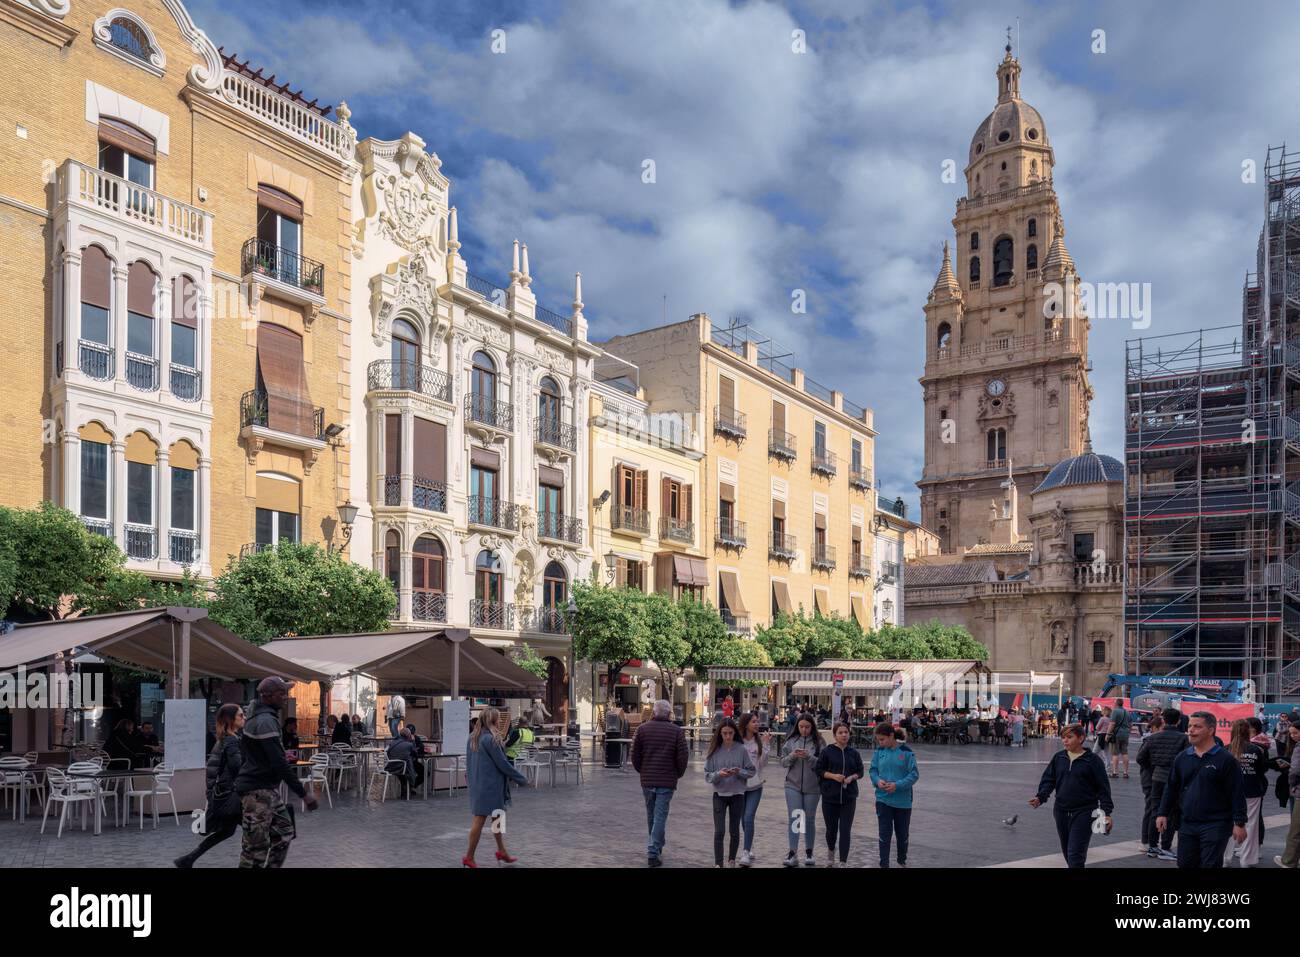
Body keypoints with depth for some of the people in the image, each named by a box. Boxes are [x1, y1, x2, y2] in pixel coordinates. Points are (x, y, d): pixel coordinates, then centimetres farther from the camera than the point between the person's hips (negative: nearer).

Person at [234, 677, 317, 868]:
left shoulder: (260, 717, 13)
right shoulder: (266, 721, -20)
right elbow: (279, 763, -24)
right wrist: (303, 793, -22)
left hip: (267, 789, 10)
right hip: (257, 791, -10)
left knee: (284, 832, 13)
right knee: (256, 845, -5)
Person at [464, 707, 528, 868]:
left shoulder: (473, 737, 8)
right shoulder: (490, 739, -18)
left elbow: (469, 761, 15)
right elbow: (502, 763, -17)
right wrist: (521, 778, -8)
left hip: (476, 783, 9)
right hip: (489, 784, -9)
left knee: (497, 816, 17)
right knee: (480, 818, -1)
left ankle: (502, 851, 23)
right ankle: (469, 857, 6)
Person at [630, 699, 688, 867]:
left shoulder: (642, 729, 0)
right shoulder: (677, 731, -5)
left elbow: (635, 755, 0)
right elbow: (683, 757, -7)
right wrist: (678, 774, 9)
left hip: (647, 780, 3)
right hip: (667, 781, -2)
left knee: (651, 815, 18)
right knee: (660, 816, 0)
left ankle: (655, 848, 31)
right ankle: (654, 853, -4)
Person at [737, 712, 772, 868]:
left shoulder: (760, 740, -4)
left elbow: (762, 762, -4)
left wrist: (766, 745, -12)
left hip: (755, 786, 0)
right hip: (740, 784, 0)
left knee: (748, 818, -12)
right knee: (744, 819, 14)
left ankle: (746, 852, -8)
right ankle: (749, 846, 35)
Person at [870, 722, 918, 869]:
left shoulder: (906, 752, -12)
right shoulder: (878, 751, -2)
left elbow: (914, 774, -11)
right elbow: (873, 770, 6)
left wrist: (897, 785, -22)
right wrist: (877, 781, -15)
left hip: (903, 800, -1)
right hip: (883, 800, 1)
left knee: (902, 834, 16)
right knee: (884, 834, 0)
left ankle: (902, 861, 37)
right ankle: (884, 864, 10)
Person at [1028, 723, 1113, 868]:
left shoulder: (1093, 760, -5)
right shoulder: (1058, 758, 6)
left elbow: (1103, 788, -3)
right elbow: (1048, 780, 8)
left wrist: (1107, 812, -7)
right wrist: (1040, 797, -9)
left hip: (1084, 813, -5)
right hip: (1061, 811, 5)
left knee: (1075, 854, -12)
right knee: (1067, 852, 15)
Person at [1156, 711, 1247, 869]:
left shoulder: (1225, 759, -7)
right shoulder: (1182, 758, 8)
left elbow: (1237, 793, -8)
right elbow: (1171, 789, 15)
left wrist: (1239, 823, -11)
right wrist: (1163, 813, 9)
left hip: (1215, 826, -5)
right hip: (1187, 825, 5)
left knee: (1210, 864, -2)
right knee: (1185, 864, 9)